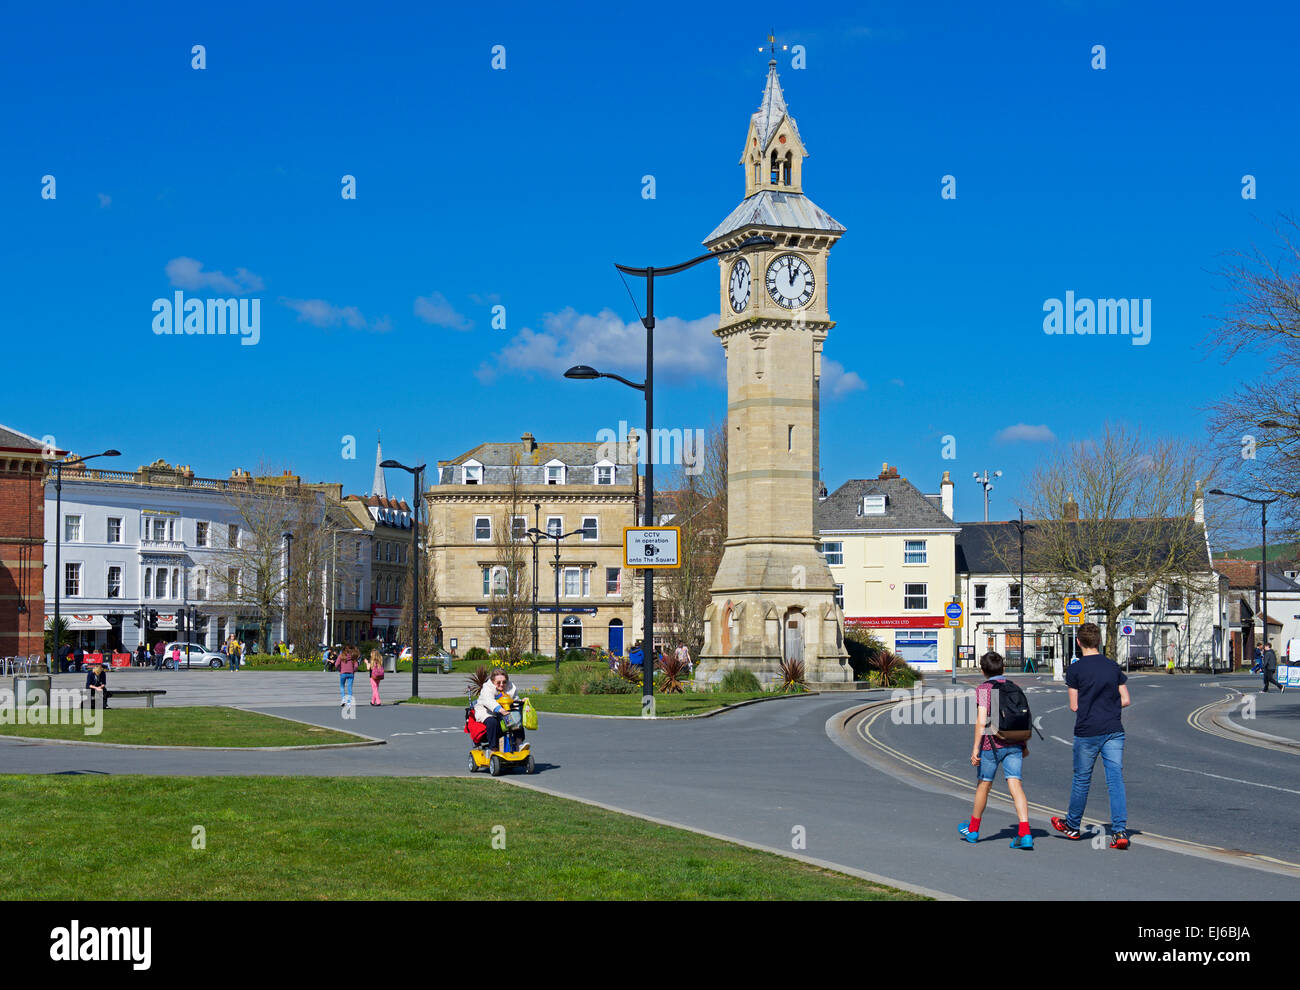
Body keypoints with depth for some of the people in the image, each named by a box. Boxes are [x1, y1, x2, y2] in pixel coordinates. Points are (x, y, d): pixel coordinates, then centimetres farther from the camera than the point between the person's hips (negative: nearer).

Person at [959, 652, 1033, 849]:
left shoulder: (983, 689, -8)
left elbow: (981, 721, -16)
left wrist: (975, 748, -13)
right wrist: (1025, 744, 21)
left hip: (992, 744, -4)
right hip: (1014, 744, 4)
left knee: (984, 785, 12)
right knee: (1015, 785, -3)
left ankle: (973, 829, 29)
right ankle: (1025, 833, -17)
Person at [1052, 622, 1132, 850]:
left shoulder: (1075, 669, -6)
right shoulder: (1113, 666, 5)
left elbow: (1074, 706, -5)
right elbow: (1126, 700, 7)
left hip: (1087, 732, -3)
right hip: (1114, 730, 3)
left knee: (1081, 779, 11)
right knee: (1116, 780, 0)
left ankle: (1073, 826, 27)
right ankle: (1120, 831, -10)